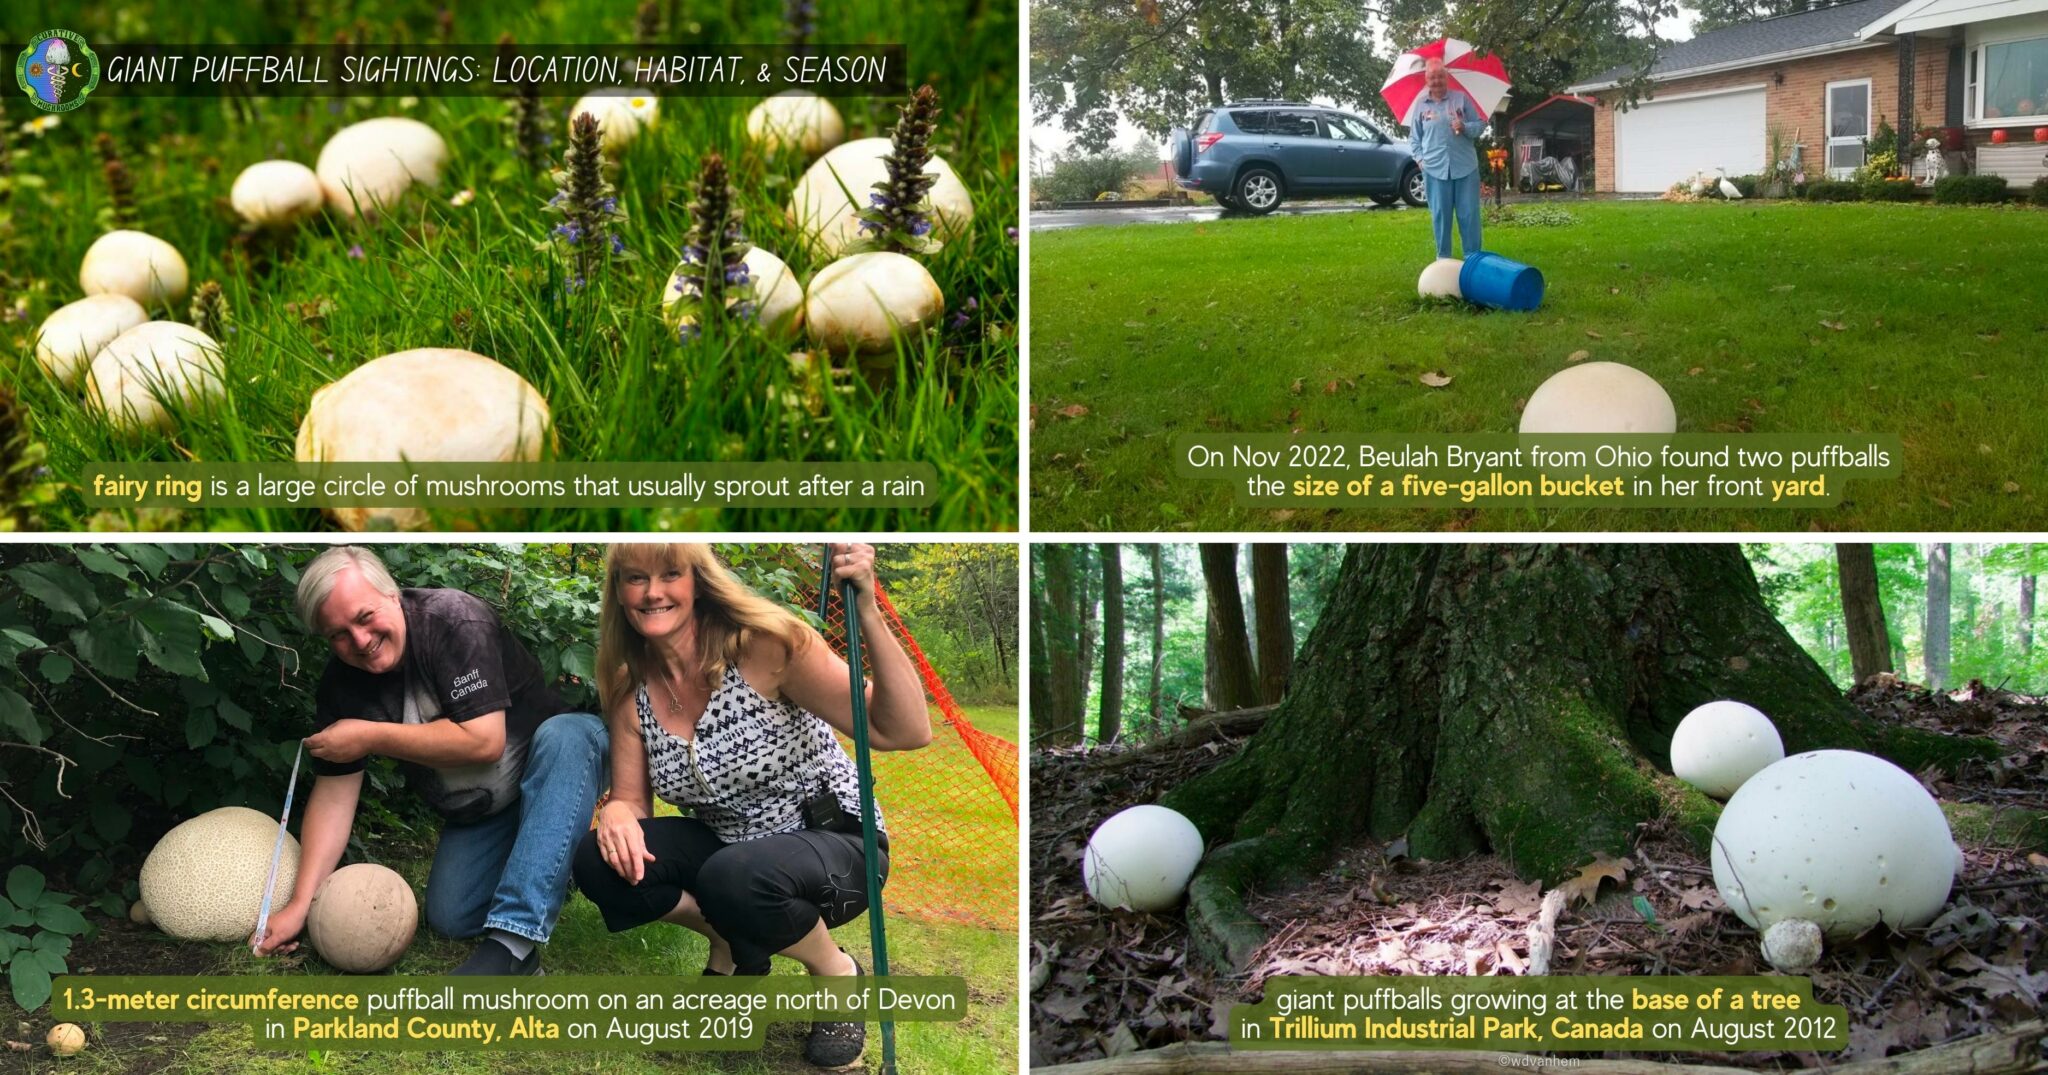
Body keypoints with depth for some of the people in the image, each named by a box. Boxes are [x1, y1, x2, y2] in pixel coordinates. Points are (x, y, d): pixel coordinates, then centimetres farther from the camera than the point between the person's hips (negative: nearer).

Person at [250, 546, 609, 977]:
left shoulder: (455, 620, -24)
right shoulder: (341, 686, -6)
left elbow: (484, 740, -30)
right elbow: (334, 794, -6)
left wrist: (370, 738, -23)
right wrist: (300, 903, -14)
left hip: (553, 768, -5)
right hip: (476, 812, 5)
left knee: (568, 735, -38)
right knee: (450, 917, -15)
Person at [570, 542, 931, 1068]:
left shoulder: (763, 645, -22)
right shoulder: (631, 686, -4)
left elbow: (906, 732, -27)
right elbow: (631, 800, 3)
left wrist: (867, 613, -39)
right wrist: (616, 816, -22)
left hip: (836, 845, -5)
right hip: (725, 847, 6)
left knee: (735, 879, -37)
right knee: (599, 862, -17)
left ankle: (836, 971, -4)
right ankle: (732, 943, 9)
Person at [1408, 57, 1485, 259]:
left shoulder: (1461, 98, 5)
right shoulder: (1420, 104, 6)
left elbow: (1480, 124, 6)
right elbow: (1414, 137, 10)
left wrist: (1465, 127, -13)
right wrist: (1419, 158, -3)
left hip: (1465, 166, 0)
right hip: (1434, 168, 0)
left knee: (1469, 214, 1)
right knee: (1440, 215, 5)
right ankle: (1443, 257, 14)